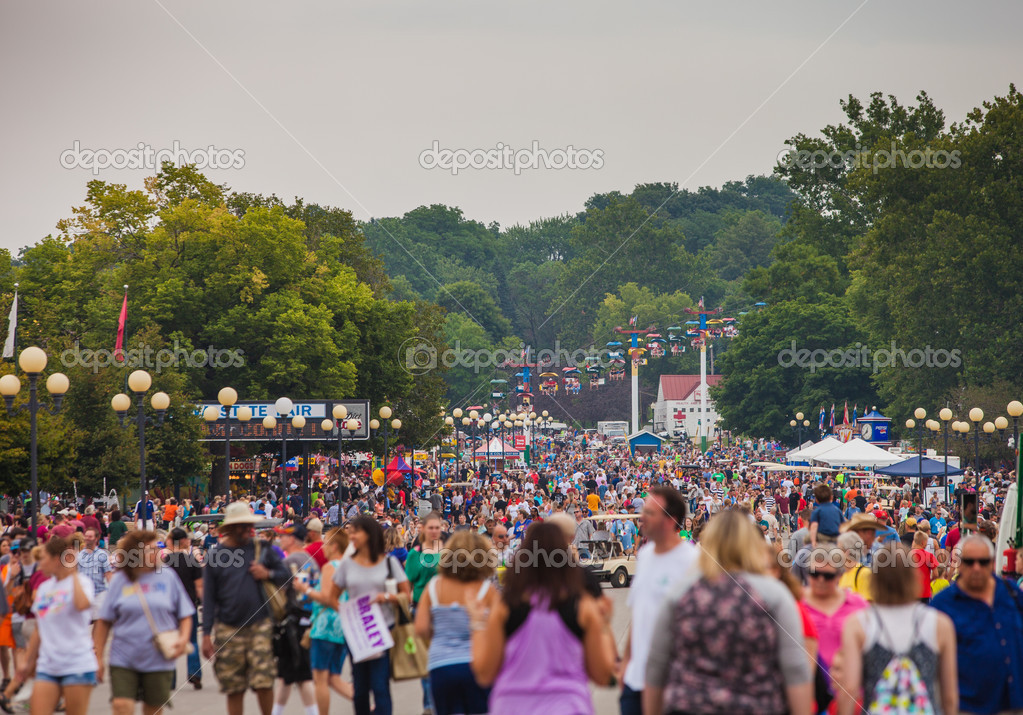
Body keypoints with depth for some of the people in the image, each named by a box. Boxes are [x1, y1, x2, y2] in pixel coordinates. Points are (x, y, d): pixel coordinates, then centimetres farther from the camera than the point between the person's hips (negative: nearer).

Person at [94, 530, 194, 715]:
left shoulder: (168, 577, 3)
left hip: (159, 661, 1)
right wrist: (98, 657, 3)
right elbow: (104, 622, 5)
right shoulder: (119, 580, 0)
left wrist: (183, 639, -9)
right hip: (123, 660, -1)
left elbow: (185, 615, 9)